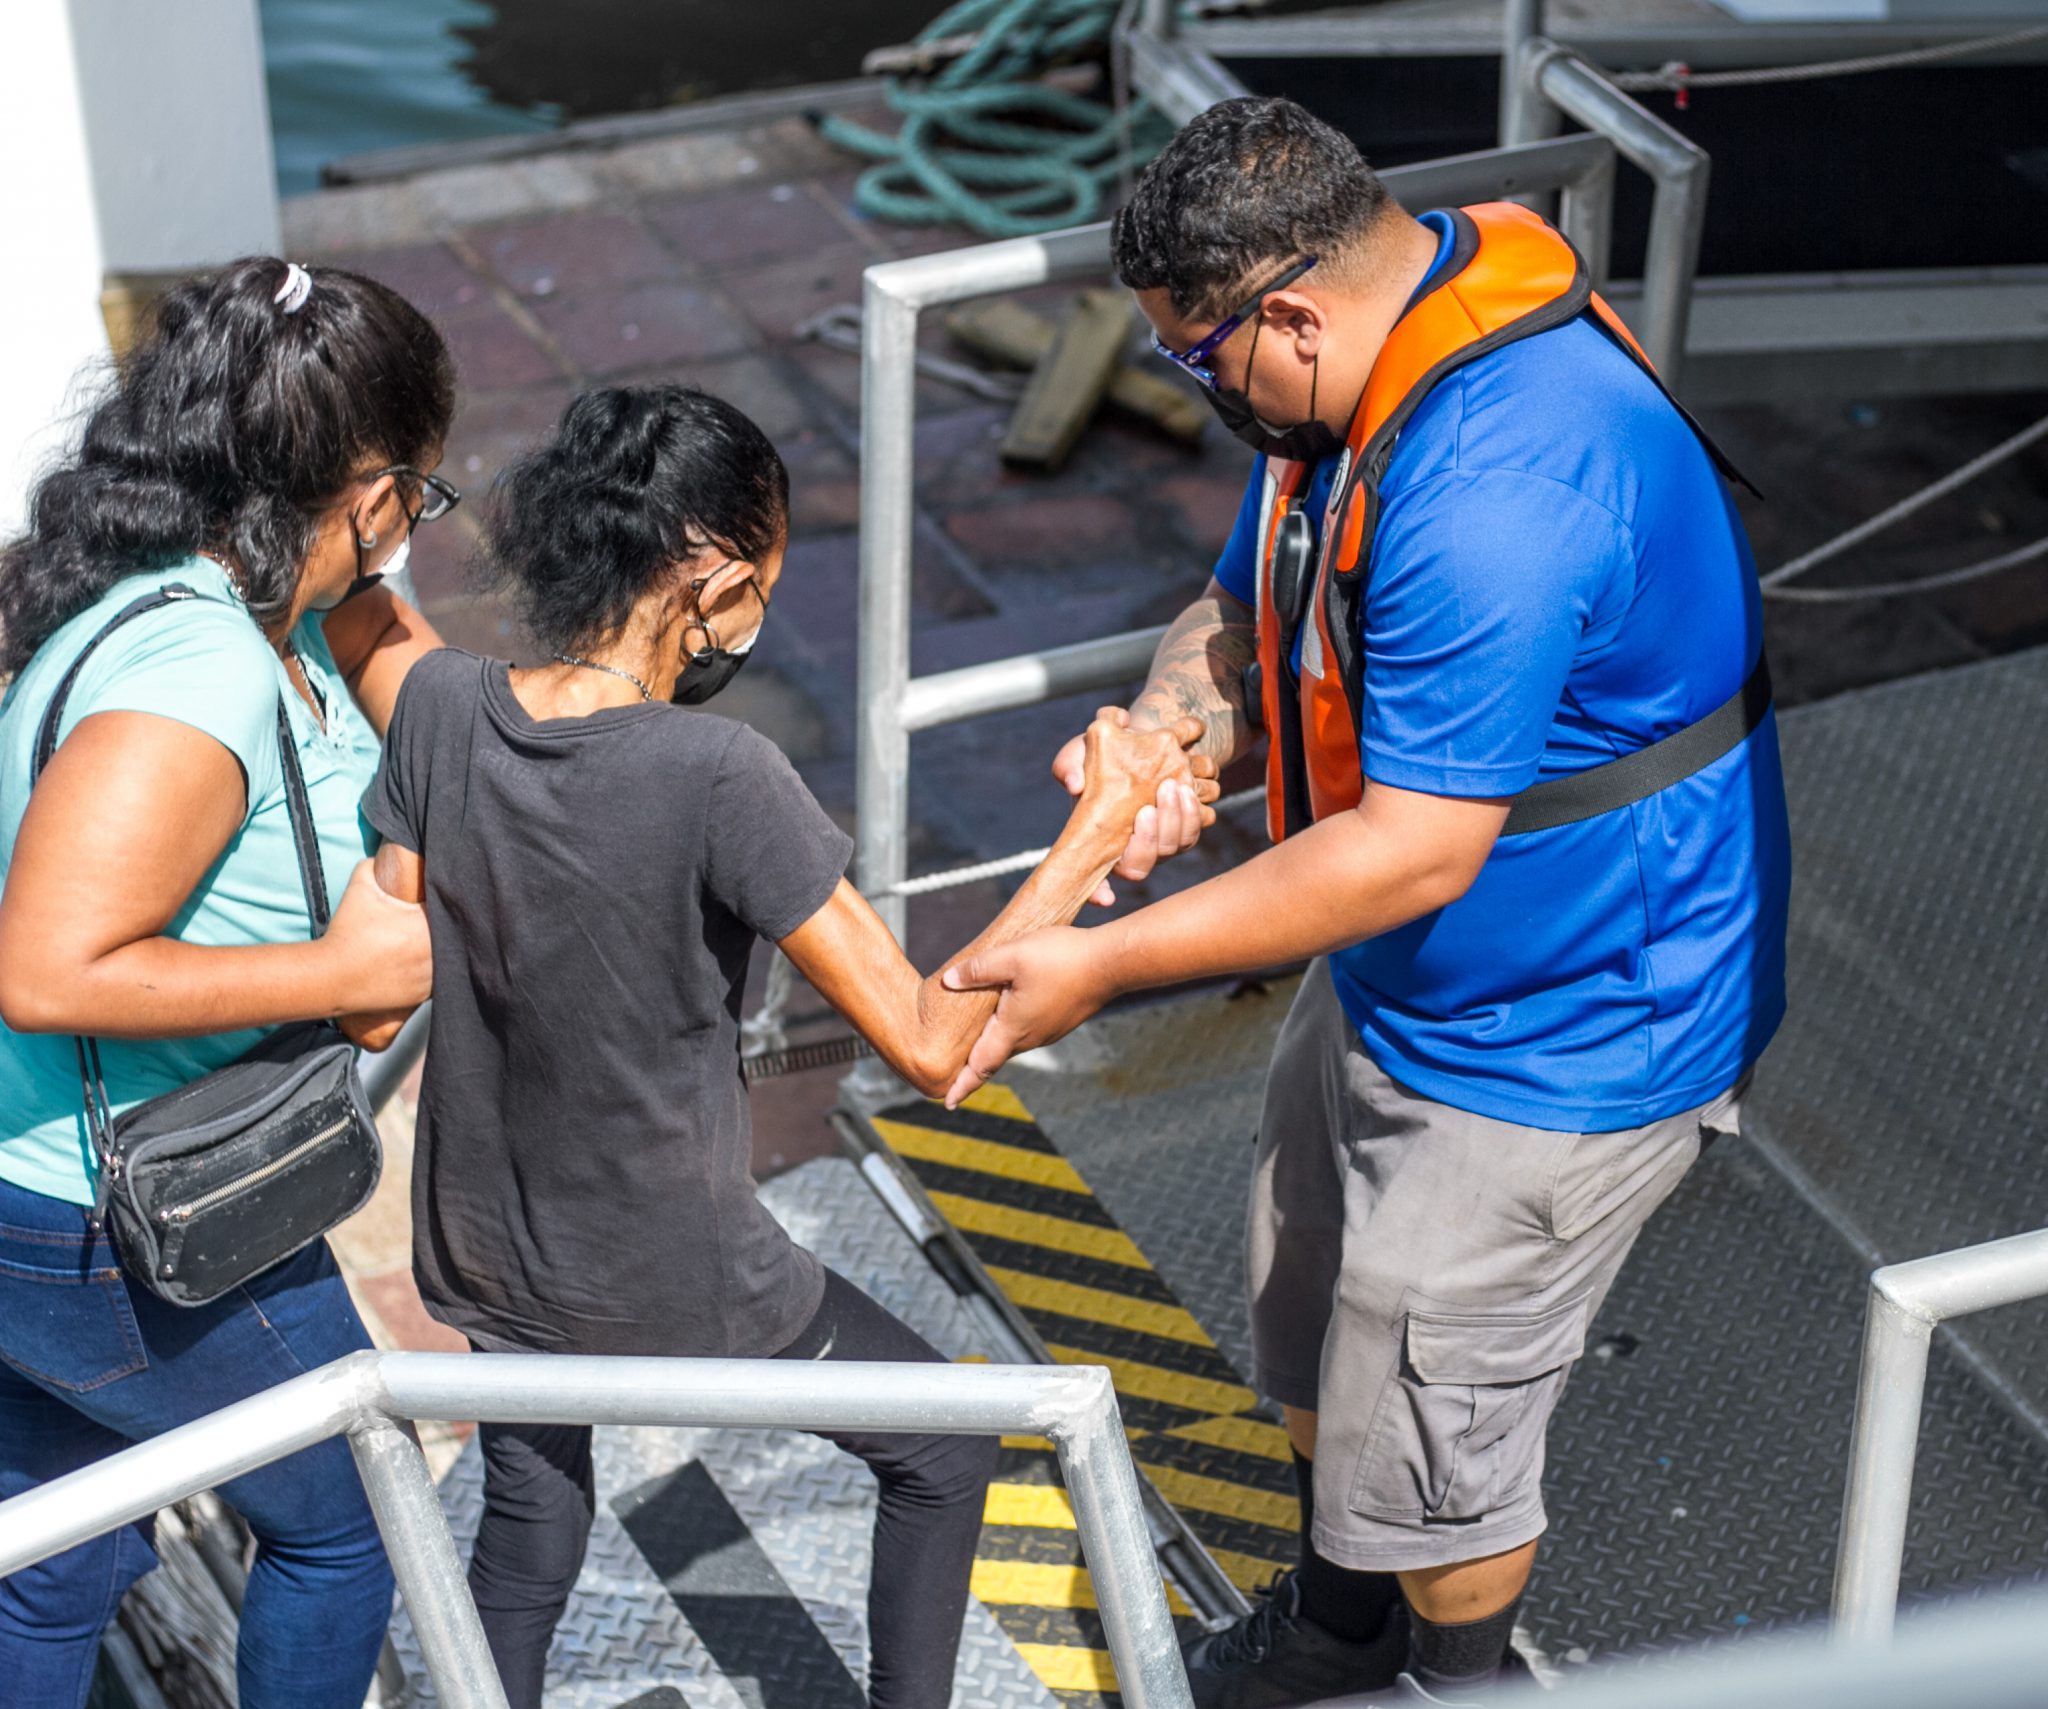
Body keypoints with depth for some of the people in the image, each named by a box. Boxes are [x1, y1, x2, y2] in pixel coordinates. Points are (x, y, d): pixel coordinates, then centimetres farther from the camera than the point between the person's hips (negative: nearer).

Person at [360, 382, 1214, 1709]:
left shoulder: (441, 707, -13)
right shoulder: (717, 776, -29)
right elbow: (929, 1044, -25)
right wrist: (1095, 833, -18)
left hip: (481, 1252, 6)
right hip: (674, 1287, -5)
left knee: (531, 1511, 32)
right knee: (941, 1453, 21)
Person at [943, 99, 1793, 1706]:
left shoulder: (1496, 489, -36)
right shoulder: (1361, 377, -4)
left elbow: (1413, 851, -33)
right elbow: (1242, 615, 8)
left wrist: (1106, 964, -28)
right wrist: (1159, 737, -15)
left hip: (1557, 1039, -10)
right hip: (1392, 982, 10)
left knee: (1428, 1422, 6)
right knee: (1307, 1324, 26)